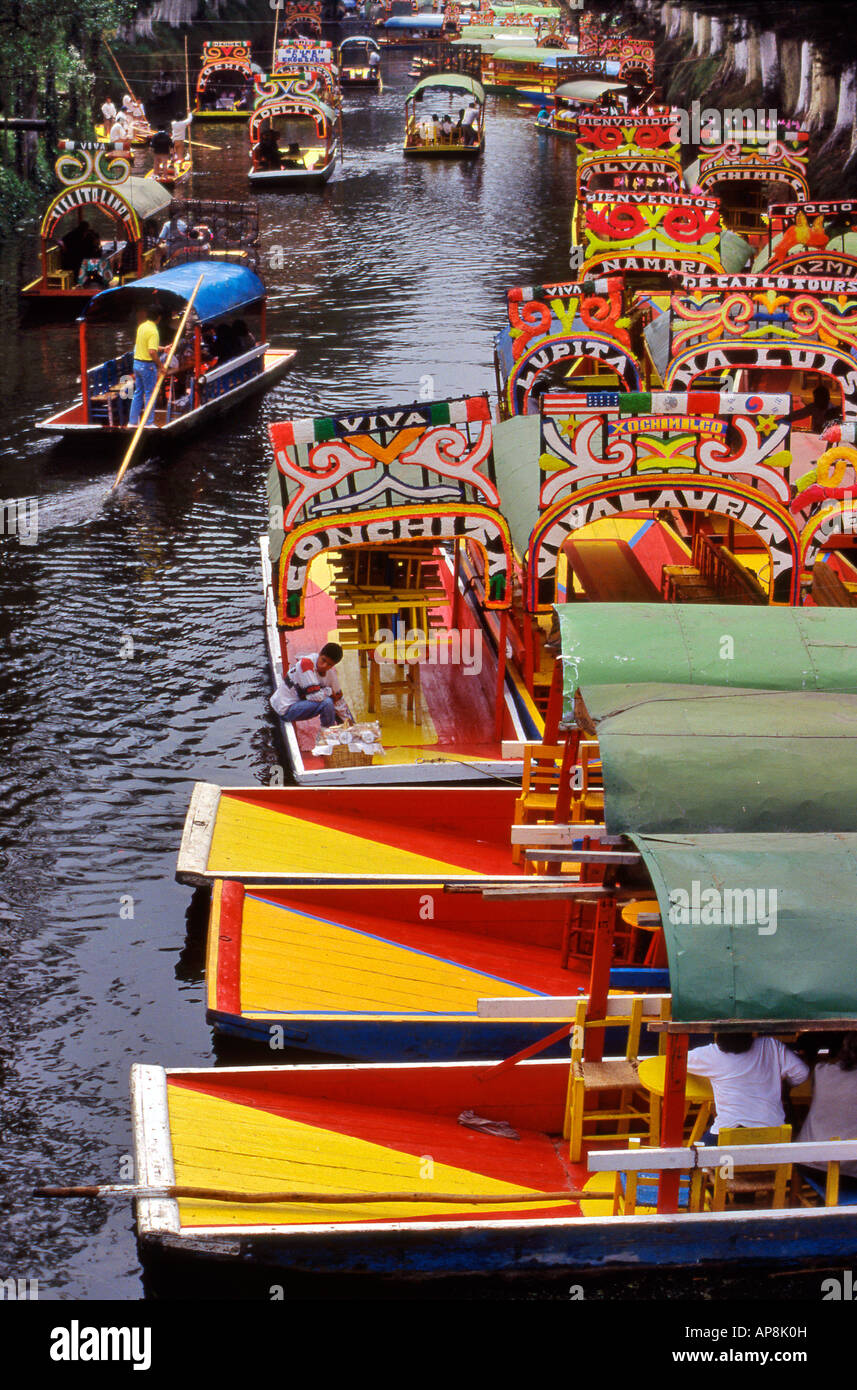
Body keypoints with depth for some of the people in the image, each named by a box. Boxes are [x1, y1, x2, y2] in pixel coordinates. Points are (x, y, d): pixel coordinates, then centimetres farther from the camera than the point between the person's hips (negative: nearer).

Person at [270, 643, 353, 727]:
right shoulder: (306, 664, -26)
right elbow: (314, 695, -31)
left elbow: (338, 698, 8)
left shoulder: (330, 672, -1)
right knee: (326, 702, -25)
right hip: (285, 709, -9)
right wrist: (329, 692, -12)